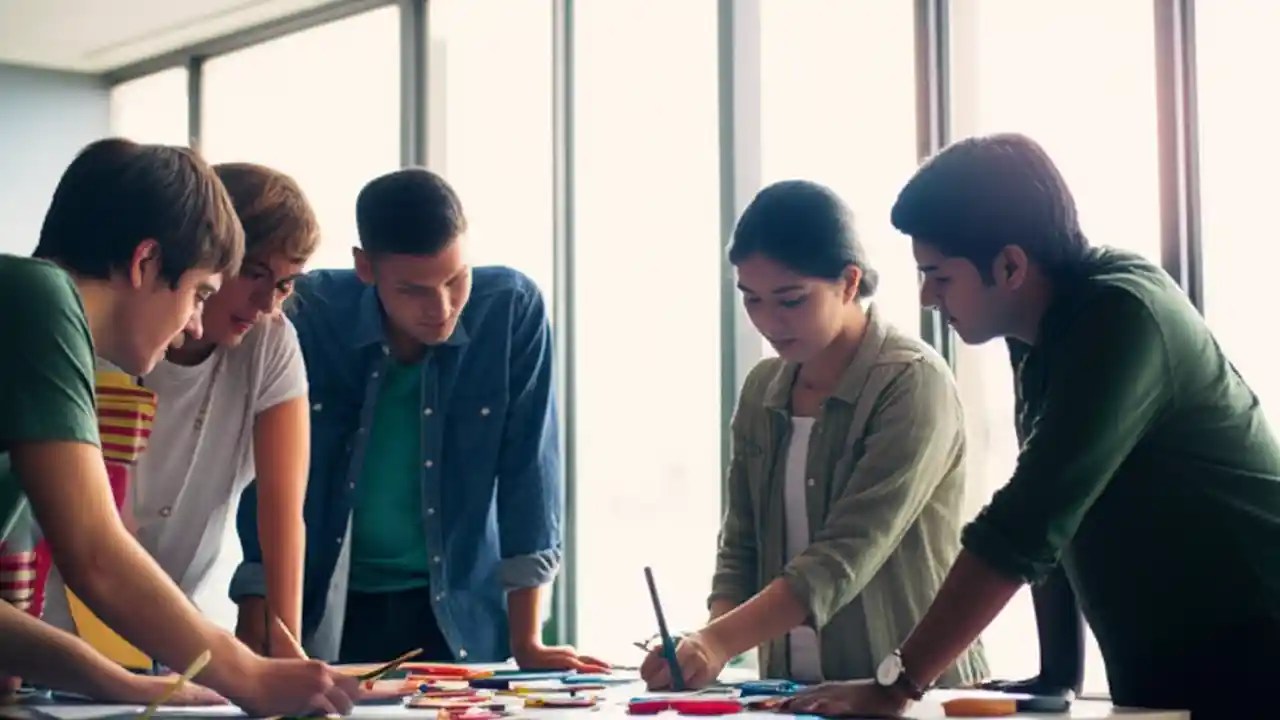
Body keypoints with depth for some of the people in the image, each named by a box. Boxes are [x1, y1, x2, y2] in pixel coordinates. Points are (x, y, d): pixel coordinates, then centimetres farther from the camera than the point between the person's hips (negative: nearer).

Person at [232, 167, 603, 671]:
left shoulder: (512, 309, -12)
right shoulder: (309, 316, -12)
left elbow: (528, 469, -10)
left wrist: (525, 643, -12)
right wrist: (252, 646, -15)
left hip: (461, 614, 0)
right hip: (324, 613, 0)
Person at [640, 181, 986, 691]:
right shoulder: (762, 390, 8)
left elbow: (846, 556, -18)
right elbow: (741, 548, 8)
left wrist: (719, 643, -26)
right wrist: (704, 653, -8)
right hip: (791, 689, 4)